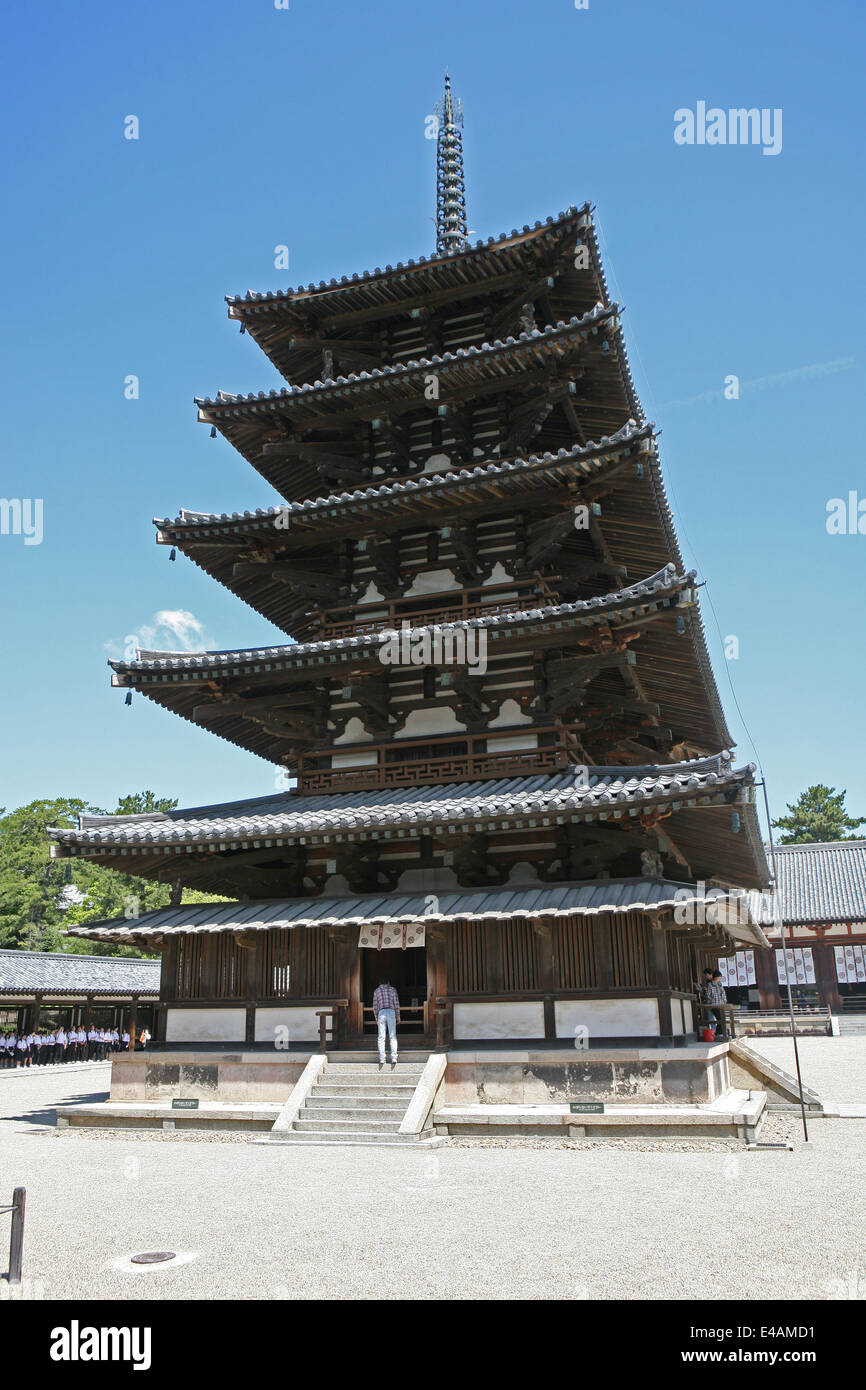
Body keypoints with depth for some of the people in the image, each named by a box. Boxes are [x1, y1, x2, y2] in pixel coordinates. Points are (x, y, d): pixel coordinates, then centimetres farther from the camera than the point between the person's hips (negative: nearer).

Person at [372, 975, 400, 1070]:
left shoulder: (377, 990, 15)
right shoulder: (393, 989, 12)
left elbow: (375, 1006, 14)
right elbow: (396, 1003, 6)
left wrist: (376, 1018, 21)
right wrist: (398, 1016, 13)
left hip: (381, 1013, 0)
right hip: (391, 1012, 0)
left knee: (381, 1037, -2)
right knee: (393, 1036, 0)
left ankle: (382, 1059, -11)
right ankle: (394, 1057, -13)